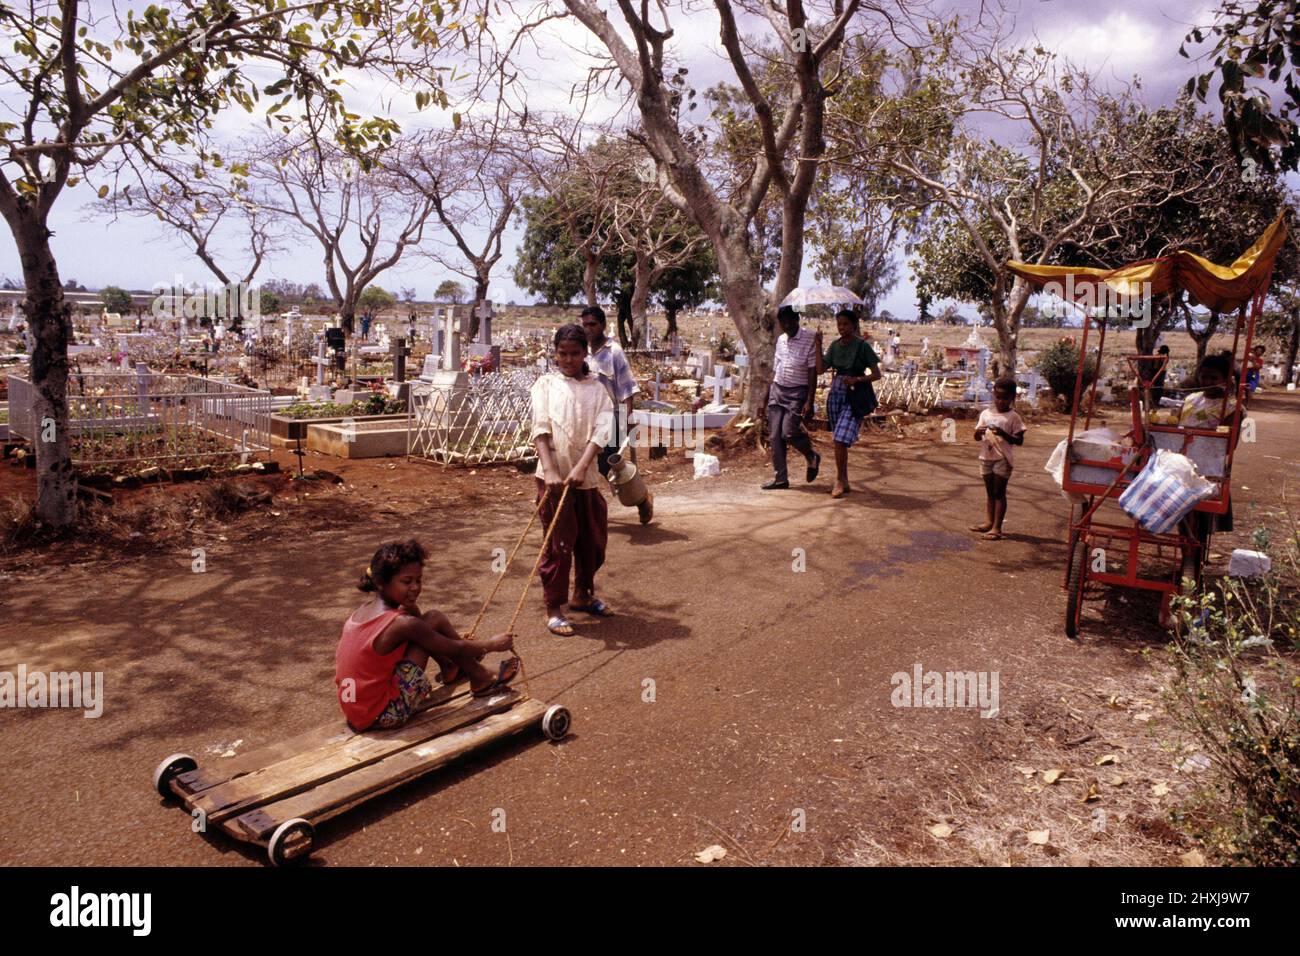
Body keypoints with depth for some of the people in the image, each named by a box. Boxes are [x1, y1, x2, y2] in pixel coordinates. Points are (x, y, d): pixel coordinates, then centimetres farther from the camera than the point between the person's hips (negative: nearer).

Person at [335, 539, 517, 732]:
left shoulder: (364, 610, 2)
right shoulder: (402, 624, -22)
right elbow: (455, 649, -8)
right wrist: (491, 644, 5)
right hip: (386, 714, -9)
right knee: (434, 620, -9)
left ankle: (450, 669, 36)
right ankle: (482, 681, 7)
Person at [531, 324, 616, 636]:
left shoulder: (597, 389, 7)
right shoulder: (546, 384, 1)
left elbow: (601, 431, -6)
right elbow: (540, 428, -10)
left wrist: (580, 468, -21)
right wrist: (548, 470, -24)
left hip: (586, 476, 3)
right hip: (554, 475, -3)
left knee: (593, 540, 14)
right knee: (558, 544, 0)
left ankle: (583, 595, 35)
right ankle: (553, 609, 11)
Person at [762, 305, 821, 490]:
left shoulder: (810, 340, -9)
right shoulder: (780, 340, 11)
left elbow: (813, 372, -11)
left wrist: (809, 401, -16)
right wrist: (768, 394, 15)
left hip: (797, 392, -6)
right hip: (777, 390, 6)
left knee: (788, 432, -17)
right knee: (775, 436, 0)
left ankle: (812, 457, 13)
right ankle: (781, 478, 8)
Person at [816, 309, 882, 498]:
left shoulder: (862, 346, -7)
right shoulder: (835, 345, 9)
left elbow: (876, 374, -7)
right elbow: (820, 369, 4)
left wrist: (857, 379, -22)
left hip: (854, 398, -6)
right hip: (836, 394, 6)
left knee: (841, 439, -15)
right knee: (840, 442, 10)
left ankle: (839, 481, -2)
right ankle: (844, 483, 20)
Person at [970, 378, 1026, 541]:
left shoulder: (1013, 417, -7)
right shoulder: (985, 414, 6)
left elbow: (1019, 440, -9)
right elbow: (976, 437, 9)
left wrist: (1003, 433, -23)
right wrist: (979, 432, -14)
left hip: (1003, 459, -5)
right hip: (986, 457, 5)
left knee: (999, 492, -1)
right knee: (989, 491, 15)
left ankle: (997, 528, 1)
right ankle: (989, 522, 26)